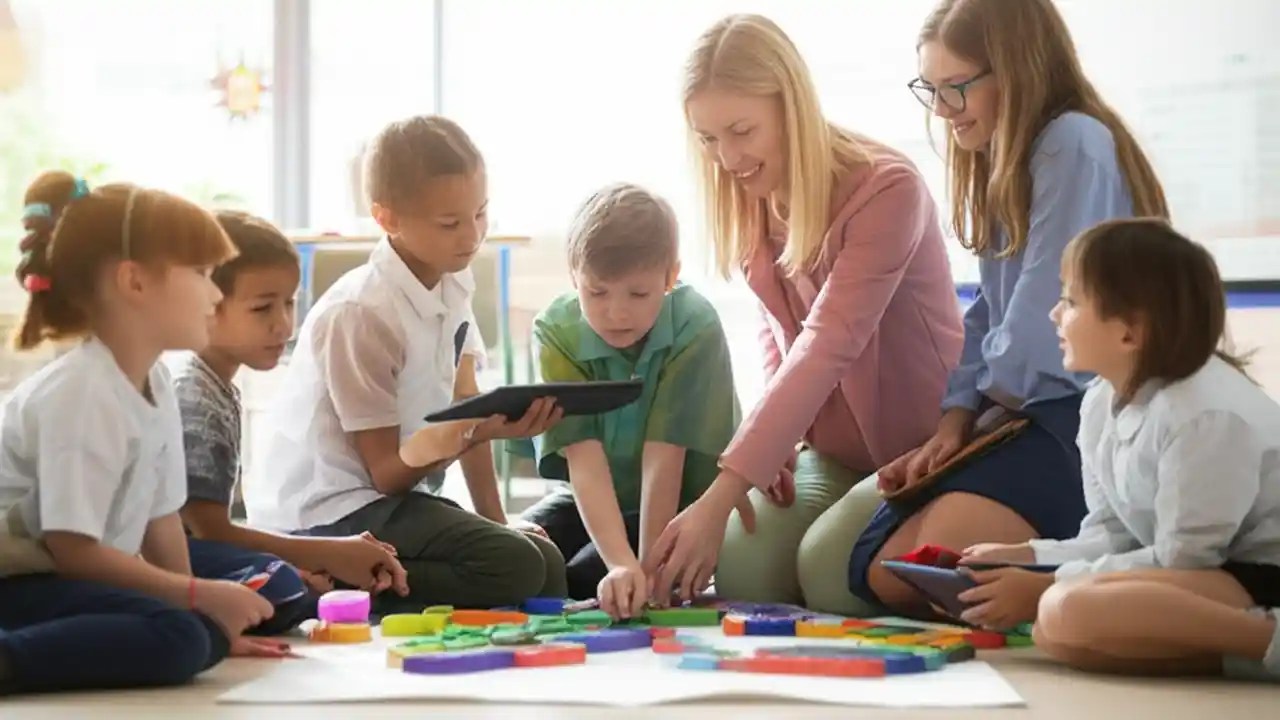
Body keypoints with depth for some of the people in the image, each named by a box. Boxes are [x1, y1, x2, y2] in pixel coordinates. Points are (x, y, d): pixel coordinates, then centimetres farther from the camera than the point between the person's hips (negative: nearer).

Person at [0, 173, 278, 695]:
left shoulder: (154, 384, 8)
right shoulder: (79, 395, -20)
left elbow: (160, 518, 13)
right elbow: (73, 549, -21)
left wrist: (205, 616, 8)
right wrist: (200, 597, -17)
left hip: (69, 580, 10)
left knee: (209, 633, -6)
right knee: (176, 639, -28)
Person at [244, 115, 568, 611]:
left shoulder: (454, 285, 4)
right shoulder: (359, 313, -20)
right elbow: (386, 471, -17)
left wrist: (495, 521, 4)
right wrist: (477, 432, -32)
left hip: (395, 496, 9)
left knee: (548, 564, -3)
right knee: (518, 568, -23)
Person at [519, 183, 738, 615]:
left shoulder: (696, 330, -25)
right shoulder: (557, 333, -19)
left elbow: (665, 456, -27)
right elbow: (584, 458, -29)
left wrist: (649, 566, -31)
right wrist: (622, 563, -42)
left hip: (687, 502, -3)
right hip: (596, 498, 4)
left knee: (582, 579, -26)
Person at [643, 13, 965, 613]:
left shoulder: (887, 190, -24)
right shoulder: (751, 200, -1)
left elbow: (826, 347, -33)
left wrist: (720, 495, -40)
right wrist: (773, 434, -8)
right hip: (830, 451, 6)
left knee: (828, 572, -28)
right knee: (741, 570, -20)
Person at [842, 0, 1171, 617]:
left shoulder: (1074, 143, -12)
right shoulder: (1003, 161, 18)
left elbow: (1045, 312, -16)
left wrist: (999, 398, 1)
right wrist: (956, 421, 2)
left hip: (1083, 410, -9)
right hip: (1019, 410, 9)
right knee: (881, 572, -8)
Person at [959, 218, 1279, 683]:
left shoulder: (1206, 414, -21)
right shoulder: (1101, 404, 7)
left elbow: (1180, 559, -20)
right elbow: (1112, 535, 11)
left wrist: (1046, 586, -17)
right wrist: (1024, 558, -4)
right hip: (1206, 572, 10)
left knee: (1073, 610, -31)